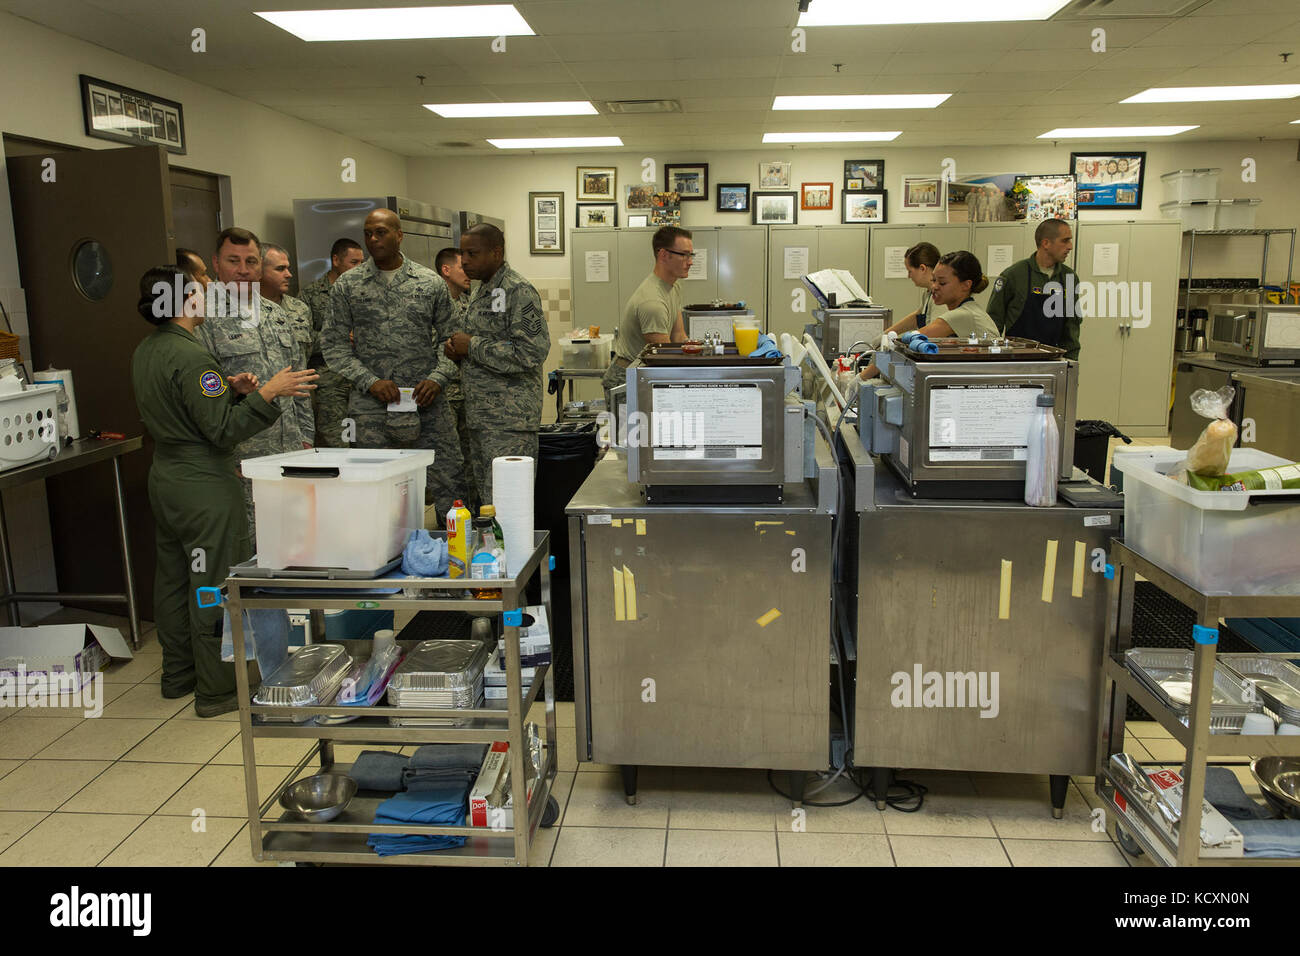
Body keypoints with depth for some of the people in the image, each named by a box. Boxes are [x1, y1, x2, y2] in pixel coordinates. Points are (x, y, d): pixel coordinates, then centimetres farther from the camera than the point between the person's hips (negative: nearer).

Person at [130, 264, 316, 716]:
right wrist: (265, 394, -25)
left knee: (173, 578, 18)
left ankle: (178, 674, 32)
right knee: (215, 586, -1)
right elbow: (223, 431, -22)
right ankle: (217, 689, 7)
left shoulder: (145, 352, 10)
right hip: (204, 485, -10)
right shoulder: (191, 357, -20)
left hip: (165, 478, 10)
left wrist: (229, 388, 7)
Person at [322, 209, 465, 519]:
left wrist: (438, 378, -8)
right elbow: (334, 344, 5)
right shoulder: (347, 285, 6)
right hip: (370, 405, 0)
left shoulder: (430, 282, 7)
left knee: (449, 483, -1)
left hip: (425, 400, 0)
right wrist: (370, 381, -9)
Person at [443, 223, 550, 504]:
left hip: (509, 419, -9)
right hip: (480, 418, 9)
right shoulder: (480, 294, 19)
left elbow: (532, 352, -21)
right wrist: (458, 352, 6)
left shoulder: (519, 291, -10)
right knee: (485, 504, 13)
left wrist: (472, 346, -15)